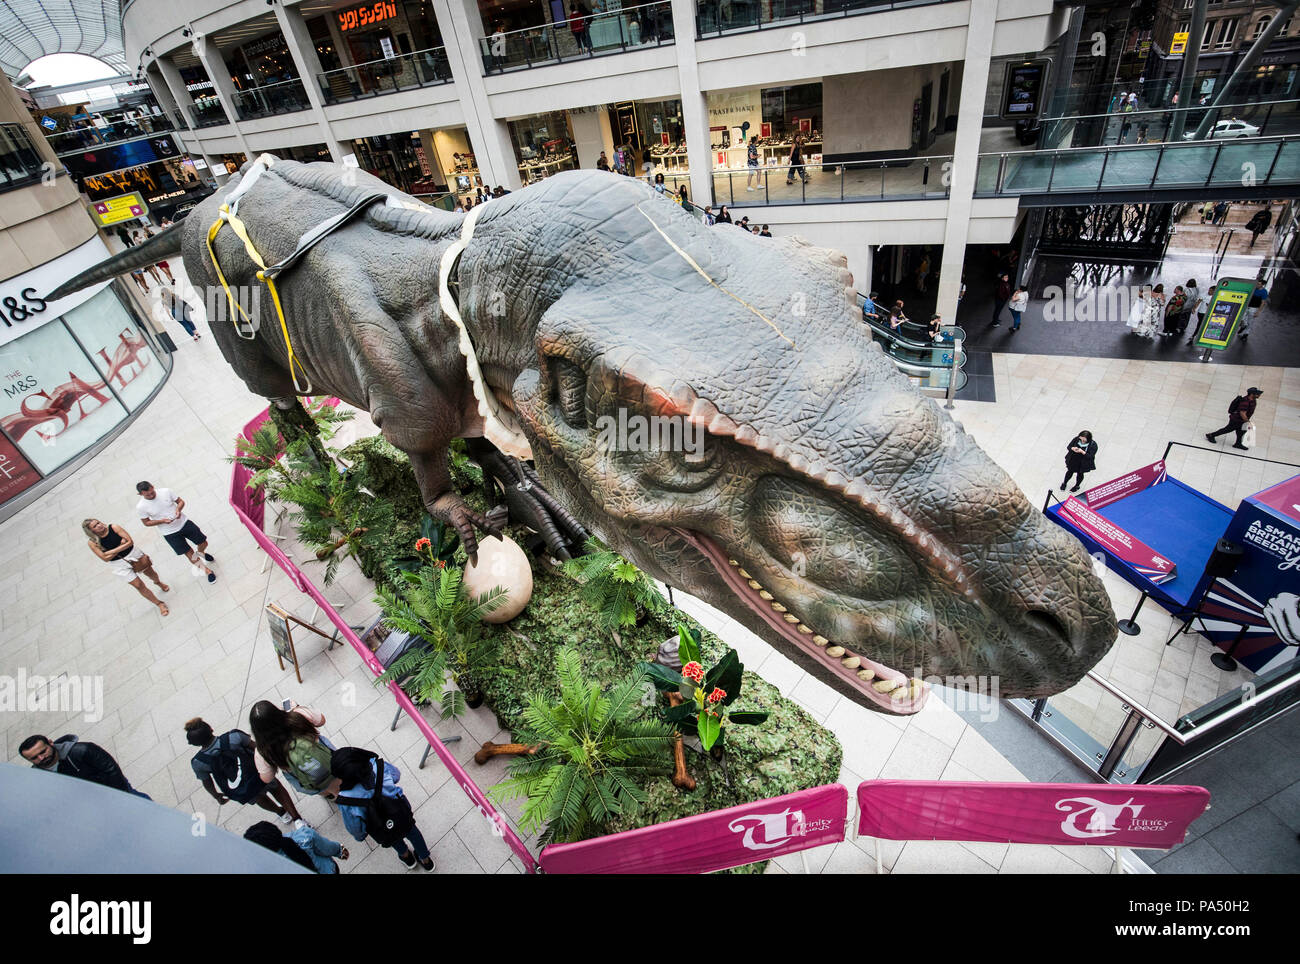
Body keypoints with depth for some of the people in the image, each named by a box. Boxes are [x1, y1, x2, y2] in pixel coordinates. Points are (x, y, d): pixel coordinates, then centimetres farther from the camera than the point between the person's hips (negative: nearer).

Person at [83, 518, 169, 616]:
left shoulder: (114, 527, -15)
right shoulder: (92, 542, -14)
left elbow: (130, 542, -17)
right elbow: (105, 558, -17)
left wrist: (113, 551, -22)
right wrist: (121, 546, -18)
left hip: (133, 554, 1)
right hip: (120, 565, -1)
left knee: (151, 574, 22)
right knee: (139, 586, 1)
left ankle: (158, 582, 59)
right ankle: (159, 603, 17)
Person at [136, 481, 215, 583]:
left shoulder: (166, 492, -13)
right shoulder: (141, 507, -15)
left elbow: (181, 501, 0)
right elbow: (146, 522, -4)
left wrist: (178, 510, -21)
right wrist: (162, 521, -20)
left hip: (183, 523, 2)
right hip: (170, 534, -2)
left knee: (203, 543, 10)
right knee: (190, 553, 6)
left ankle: (200, 553, 47)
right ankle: (206, 570, 28)